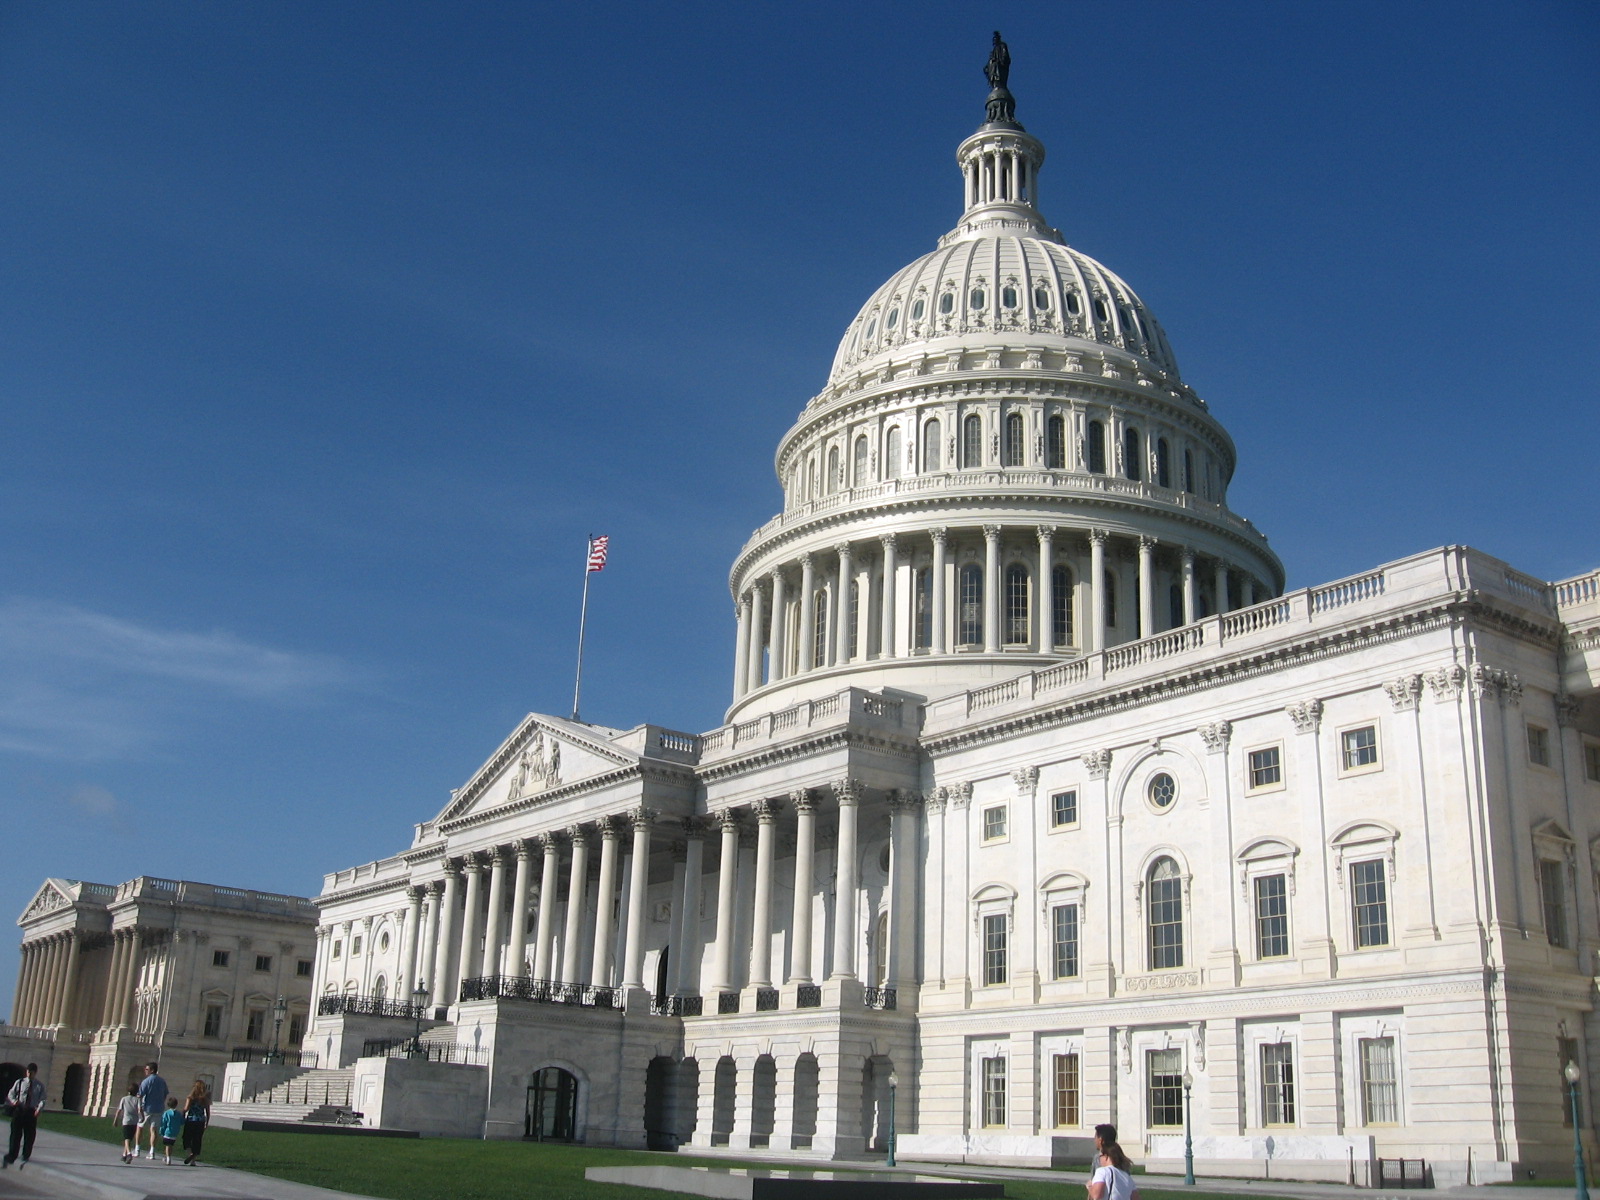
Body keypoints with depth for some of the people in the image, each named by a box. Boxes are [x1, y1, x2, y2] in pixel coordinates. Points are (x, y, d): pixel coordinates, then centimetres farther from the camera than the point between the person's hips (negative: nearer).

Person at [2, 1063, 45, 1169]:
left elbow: (42, 1100, 0)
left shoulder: (40, 1086, 5)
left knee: (30, 1136, 4)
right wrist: (14, 1101, -11)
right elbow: (10, 1094, 12)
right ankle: (11, 1157, 2)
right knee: (15, 1134, -3)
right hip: (19, 1110, 0)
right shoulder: (19, 1083, 7)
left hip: (31, 1112, 0)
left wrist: (39, 1109, -20)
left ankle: (25, 1157, 19)